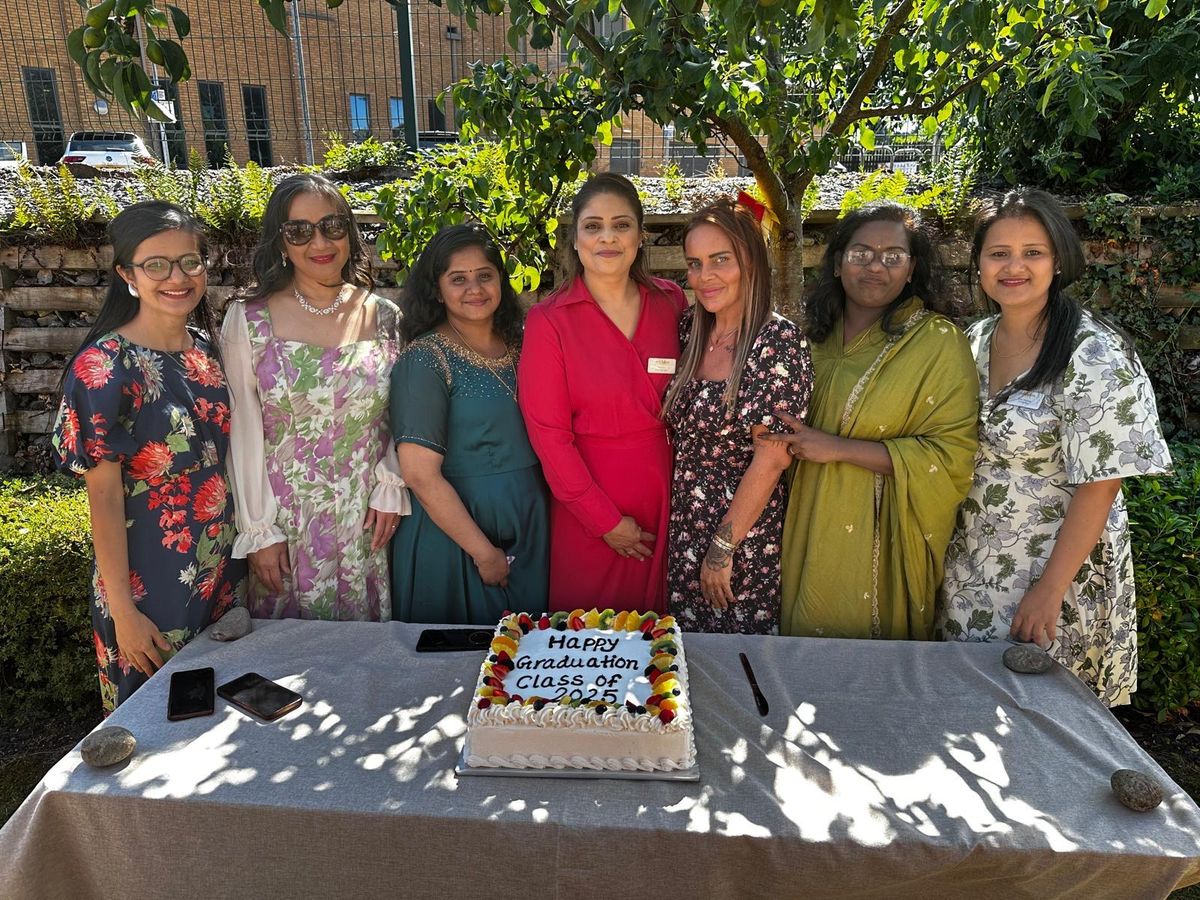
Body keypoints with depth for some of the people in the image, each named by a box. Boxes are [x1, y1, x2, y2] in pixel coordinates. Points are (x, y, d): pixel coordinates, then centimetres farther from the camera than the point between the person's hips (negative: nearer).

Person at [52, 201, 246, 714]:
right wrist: (123, 611, -14)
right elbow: (104, 497, -15)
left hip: (223, 570, 6)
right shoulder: (103, 368, -16)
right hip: (151, 586, -5)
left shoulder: (206, 347, 1)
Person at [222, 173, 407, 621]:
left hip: (366, 522, 2)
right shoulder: (248, 320, -3)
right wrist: (257, 529, -5)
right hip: (284, 522, -1)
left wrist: (391, 487, -5)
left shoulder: (384, 316, 2)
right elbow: (242, 431, -3)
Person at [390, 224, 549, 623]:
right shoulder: (425, 359, -14)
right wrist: (484, 552, -15)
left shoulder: (518, 346, 4)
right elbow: (420, 475, -18)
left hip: (529, 529, 6)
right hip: (453, 530, -5)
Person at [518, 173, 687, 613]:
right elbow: (548, 434, -10)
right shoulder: (548, 321, -10)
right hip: (587, 503, -3)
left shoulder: (671, 303, 1)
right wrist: (606, 521, -10)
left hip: (666, 493, 3)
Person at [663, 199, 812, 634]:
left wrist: (723, 548, -16)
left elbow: (771, 459, -19)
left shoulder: (779, 341, -17)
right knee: (685, 640, 19)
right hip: (682, 526, 6)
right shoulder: (689, 329, 2)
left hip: (745, 533, -6)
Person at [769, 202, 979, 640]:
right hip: (811, 533, 5)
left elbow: (952, 456, -17)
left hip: (881, 540, -5)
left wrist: (838, 448, -20)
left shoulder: (939, 342, -11)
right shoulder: (817, 334, 6)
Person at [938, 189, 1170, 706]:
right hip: (974, 567, 6)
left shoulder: (1093, 355, -18)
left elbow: (1099, 487, -19)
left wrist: (1049, 590, -20)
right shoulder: (977, 339, 1)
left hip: (1056, 565, -6)